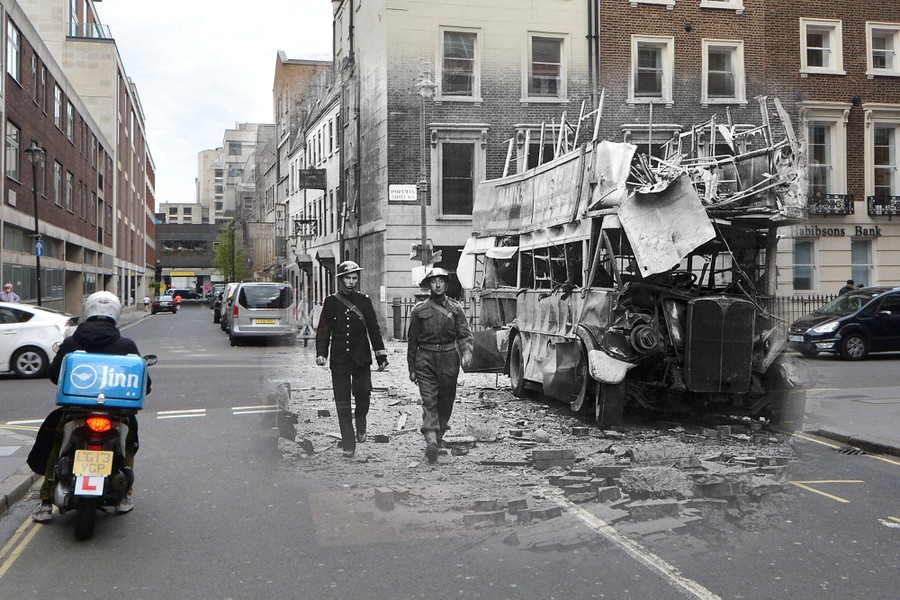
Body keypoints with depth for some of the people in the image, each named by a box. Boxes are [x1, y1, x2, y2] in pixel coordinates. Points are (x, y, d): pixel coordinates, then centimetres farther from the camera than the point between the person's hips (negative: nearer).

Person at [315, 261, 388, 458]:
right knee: (342, 403, 0)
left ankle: (360, 424, 29)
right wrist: (321, 353, -10)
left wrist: (381, 356, 3)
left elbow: (374, 329, 7)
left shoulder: (364, 301, 6)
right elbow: (323, 330, 3)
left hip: (361, 358, 1)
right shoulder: (331, 302, 4)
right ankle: (348, 445, 6)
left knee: (363, 393, -3)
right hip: (339, 360, 0)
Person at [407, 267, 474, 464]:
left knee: (446, 400, 11)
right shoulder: (419, 310, 6)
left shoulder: (455, 309, 7)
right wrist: (412, 368, 10)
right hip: (426, 360, -1)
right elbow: (413, 340, 10)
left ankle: (439, 433, 32)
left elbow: (464, 335, 1)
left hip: (448, 359, 1)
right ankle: (431, 442, -19)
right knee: (429, 401, -11)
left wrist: (466, 352, -21)